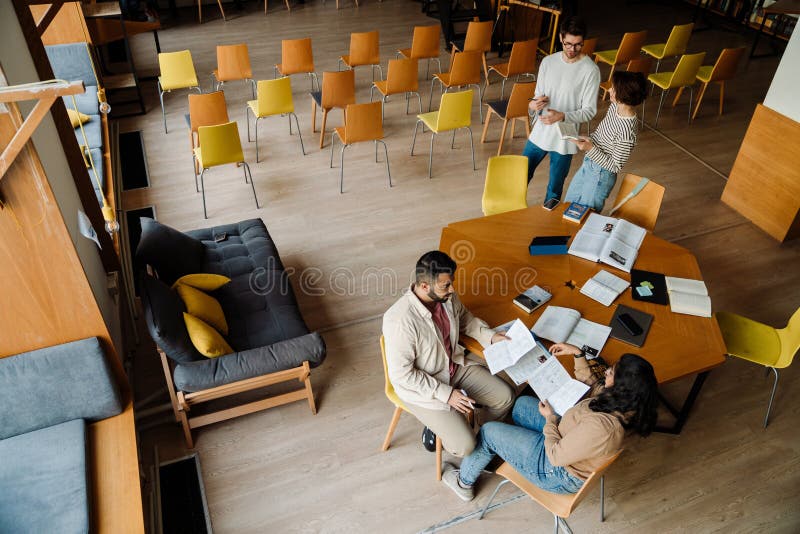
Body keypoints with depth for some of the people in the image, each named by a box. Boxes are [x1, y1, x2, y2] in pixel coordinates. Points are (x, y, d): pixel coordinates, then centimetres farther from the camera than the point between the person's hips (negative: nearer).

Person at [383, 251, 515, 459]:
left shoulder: (446, 296, -12)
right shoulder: (400, 321, -35)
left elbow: (464, 318, 12)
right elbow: (401, 374, -26)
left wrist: (490, 335, -4)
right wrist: (446, 394, -23)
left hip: (455, 365, 7)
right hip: (420, 386, -7)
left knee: (505, 397, 1)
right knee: (464, 446, -13)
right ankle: (437, 428, 20)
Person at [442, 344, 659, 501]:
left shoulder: (600, 427, -43)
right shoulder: (623, 401, -18)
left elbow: (555, 456, -29)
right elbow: (592, 382, 6)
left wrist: (550, 419, -14)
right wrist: (578, 354, -2)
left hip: (559, 474, -8)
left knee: (488, 432, 6)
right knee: (523, 403, 22)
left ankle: (463, 483, 33)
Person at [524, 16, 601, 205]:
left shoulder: (590, 70, -14)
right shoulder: (548, 62, -1)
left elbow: (589, 111, -13)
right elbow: (538, 96, 7)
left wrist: (562, 116, -29)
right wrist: (533, 105, -18)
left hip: (564, 139, -4)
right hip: (540, 133, 4)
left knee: (554, 191, 8)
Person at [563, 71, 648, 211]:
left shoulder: (627, 130, -32)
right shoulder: (615, 106, -6)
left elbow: (616, 166, -24)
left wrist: (591, 149, -30)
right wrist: (589, 139, -7)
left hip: (600, 176, -9)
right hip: (588, 165, 9)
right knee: (568, 204, 25)